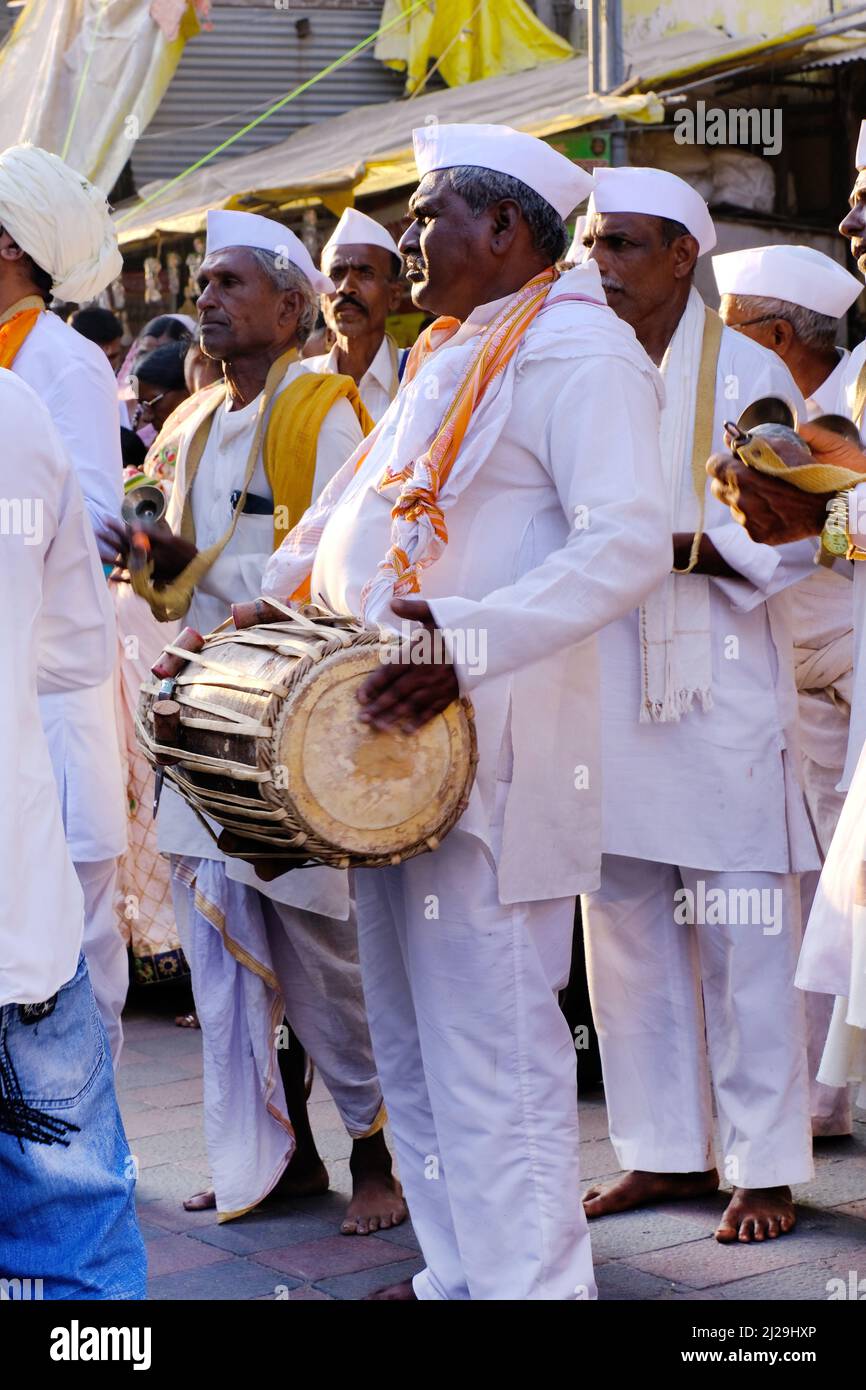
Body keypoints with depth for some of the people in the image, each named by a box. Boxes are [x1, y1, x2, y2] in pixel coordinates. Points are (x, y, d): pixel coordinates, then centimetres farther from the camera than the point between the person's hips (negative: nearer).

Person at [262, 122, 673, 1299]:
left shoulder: (574, 350, -9)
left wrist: (468, 636, -30)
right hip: (394, 745, 10)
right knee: (414, 1050, 15)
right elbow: (352, 517, 30)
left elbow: (630, 542, -21)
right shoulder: (442, 356, 21)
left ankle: (530, 1280, 1)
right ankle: (454, 1272, 25)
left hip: (493, 756, -10)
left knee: (492, 1057, -8)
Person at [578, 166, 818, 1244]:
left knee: (743, 943, -2)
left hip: (721, 698, -5)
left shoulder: (747, 375, -1)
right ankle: (665, 1150, 19)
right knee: (626, 932, 8)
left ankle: (765, 1168, 8)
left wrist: (667, 545, -21)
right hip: (608, 697, 5)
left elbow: (785, 540, -7)